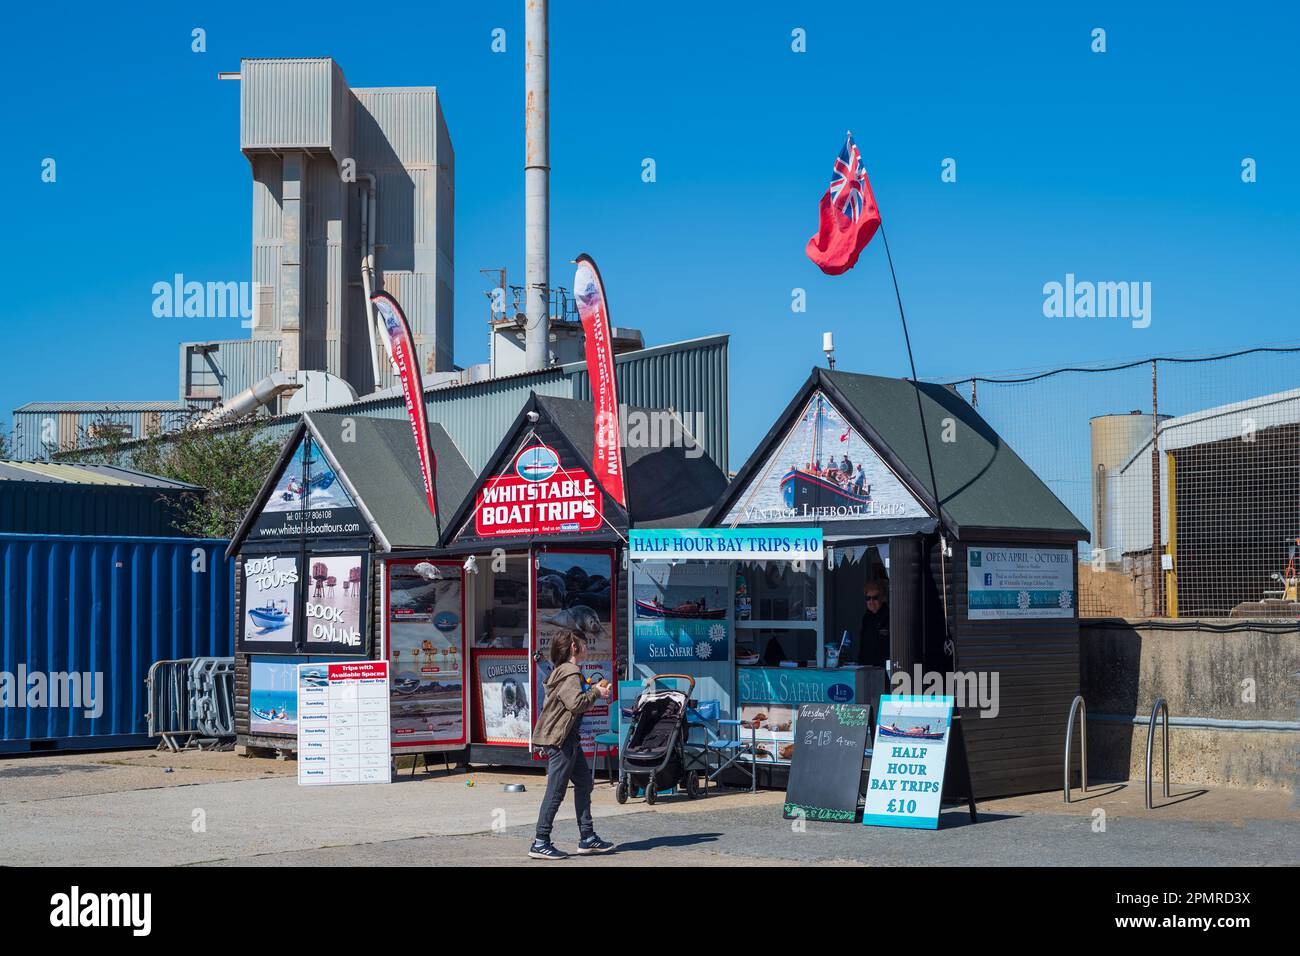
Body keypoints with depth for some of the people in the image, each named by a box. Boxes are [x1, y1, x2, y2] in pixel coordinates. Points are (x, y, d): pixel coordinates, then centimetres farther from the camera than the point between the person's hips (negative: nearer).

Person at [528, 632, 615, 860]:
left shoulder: (564, 671, 17)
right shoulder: (569, 672, -15)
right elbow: (575, 703, -25)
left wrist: (594, 691, 9)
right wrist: (596, 693, -10)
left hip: (568, 738, 11)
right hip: (560, 739, -11)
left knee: (584, 783, 15)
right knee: (556, 792, -7)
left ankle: (587, 838, 21)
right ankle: (540, 843, -3)